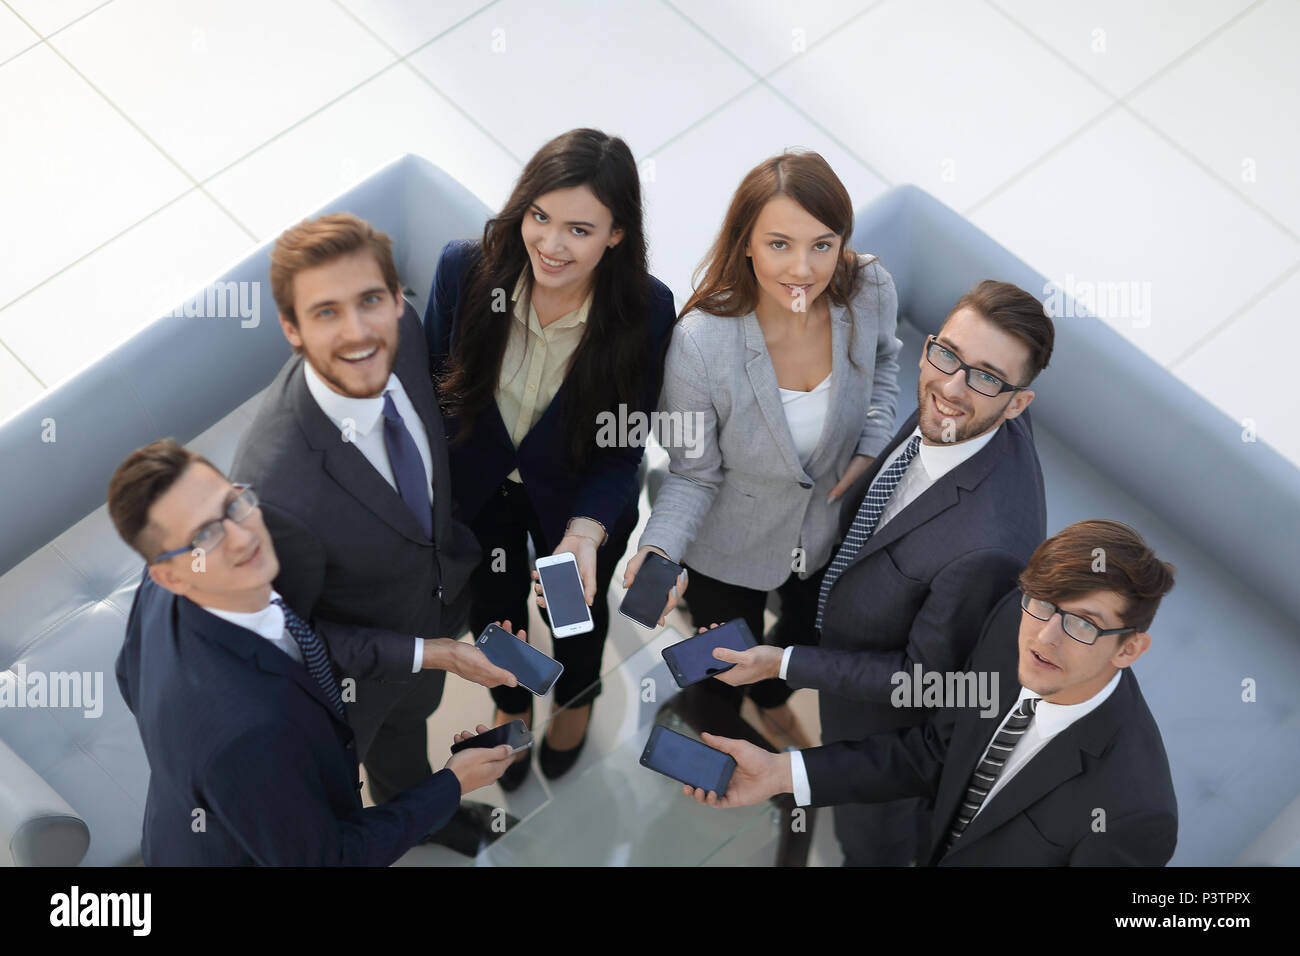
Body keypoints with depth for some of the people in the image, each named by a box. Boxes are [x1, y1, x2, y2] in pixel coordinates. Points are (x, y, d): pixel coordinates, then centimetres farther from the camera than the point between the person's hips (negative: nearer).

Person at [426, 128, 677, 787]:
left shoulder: (646, 310, -31)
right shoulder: (465, 269, -29)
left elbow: (622, 451, -21)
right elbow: (432, 383, -11)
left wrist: (586, 532, -37)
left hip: (582, 502, -1)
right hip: (478, 490, 1)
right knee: (494, 607, 29)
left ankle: (576, 696, 66)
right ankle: (510, 704, 64)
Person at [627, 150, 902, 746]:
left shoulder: (870, 293, -25)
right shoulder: (700, 343, -37)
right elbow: (694, 476, -22)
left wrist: (873, 445, -10)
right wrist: (658, 551, -38)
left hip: (829, 526, 4)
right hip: (730, 546, -4)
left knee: (816, 637, 32)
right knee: (728, 677, 21)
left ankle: (771, 700, 72)